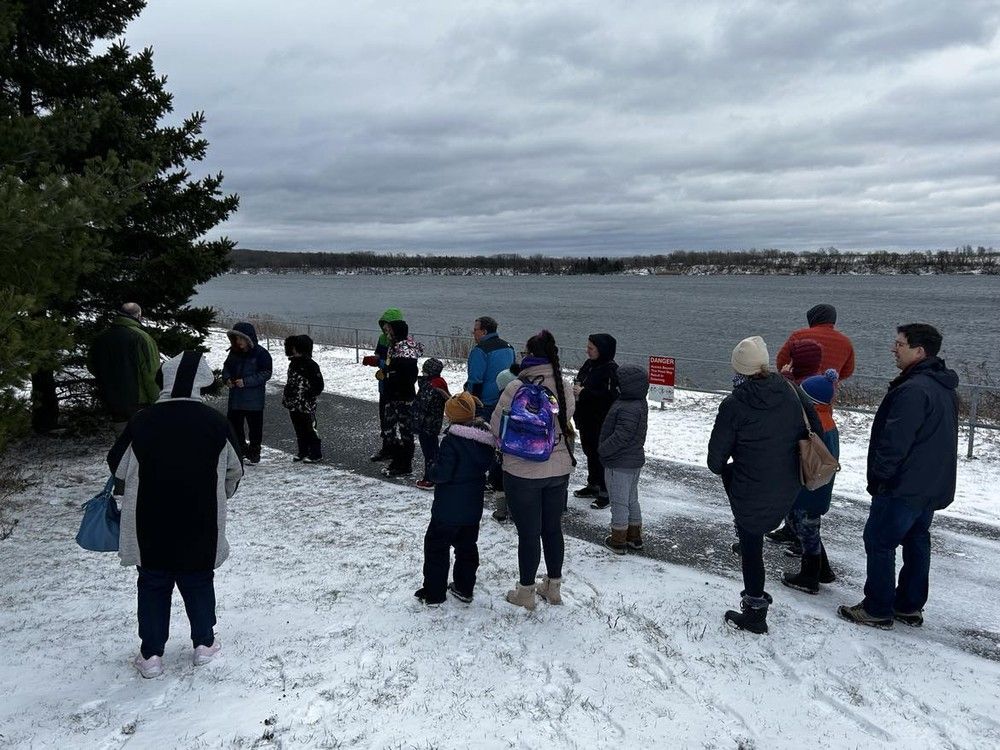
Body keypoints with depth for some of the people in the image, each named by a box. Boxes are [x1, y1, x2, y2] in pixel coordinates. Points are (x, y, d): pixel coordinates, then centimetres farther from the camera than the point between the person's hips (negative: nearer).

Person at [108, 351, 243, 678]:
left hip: (149, 528, 0)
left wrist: (129, 497, 21)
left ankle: (151, 653, 21)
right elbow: (234, 472, 2)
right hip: (201, 528, 0)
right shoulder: (216, 423, -8)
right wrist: (216, 498, 21)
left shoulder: (141, 422, -9)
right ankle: (204, 644, 27)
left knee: (153, 587, 15)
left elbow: (119, 469, 0)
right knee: (199, 584, 16)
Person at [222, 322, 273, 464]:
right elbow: (226, 366, 18)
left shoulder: (261, 353, -13)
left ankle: (254, 452, 19)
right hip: (235, 398, 6)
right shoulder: (234, 352, 6)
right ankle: (241, 449, 30)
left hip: (254, 399, -6)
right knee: (234, 424, 13)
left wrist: (246, 381, -22)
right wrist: (227, 378, -4)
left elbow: (266, 374, -15)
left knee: (255, 427, 4)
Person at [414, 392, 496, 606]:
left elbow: (442, 473, -23)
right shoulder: (485, 439, 0)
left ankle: (433, 593, 12)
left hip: (449, 508, -7)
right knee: (467, 546, 19)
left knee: (436, 546, 7)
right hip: (474, 507, 7)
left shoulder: (452, 441, -22)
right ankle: (464, 588, 28)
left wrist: (432, 471, -4)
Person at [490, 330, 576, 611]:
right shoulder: (566, 390, -6)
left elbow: (496, 428, -10)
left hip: (523, 472, -4)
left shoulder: (516, 388, -19)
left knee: (528, 532, 8)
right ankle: (553, 586, 33)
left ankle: (525, 592, 23)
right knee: (553, 527, 19)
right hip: (559, 470, 4)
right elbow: (566, 424, 5)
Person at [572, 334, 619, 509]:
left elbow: (610, 396, -26)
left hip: (600, 423, -9)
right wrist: (577, 388, -1)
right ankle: (593, 485, 35)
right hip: (585, 419, 9)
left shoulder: (610, 369, -19)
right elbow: (580, 382, 23)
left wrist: (584, 393, -23)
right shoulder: (589, 364, 8)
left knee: (601, 455, -1)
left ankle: (605, 492, 10)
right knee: (590, 452, 20)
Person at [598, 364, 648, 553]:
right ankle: (635, 537, 32)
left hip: (619, 464, -10)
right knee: (632, 499, 20)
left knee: (619, 502, 4)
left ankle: (618, 541, 16)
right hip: (635, 461, 10)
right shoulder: (639, 403, 5)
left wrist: (602, 449, -14)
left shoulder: (628, 409, -27)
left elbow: (620, 437, -27)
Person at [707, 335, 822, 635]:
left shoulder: (734, 405, -19)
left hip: (752, 495, -5)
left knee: (751, 548, 11)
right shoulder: (791, 391, -5)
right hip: (788, 492, 5)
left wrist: (722, 469, 11)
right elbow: (816, 432, 5)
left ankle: (755, 614, 26)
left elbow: (716, 458, -13)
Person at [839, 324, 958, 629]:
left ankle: (878, 609, 8)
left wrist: (878, 475, -12)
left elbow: (895, 441, -25)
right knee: (916, 541, 17)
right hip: (934, 486, 10)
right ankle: (910, 606, 28)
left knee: (879, 541, 0)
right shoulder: (945, 387, 10)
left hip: (904, 486, -10)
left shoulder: (913, 389, -24)